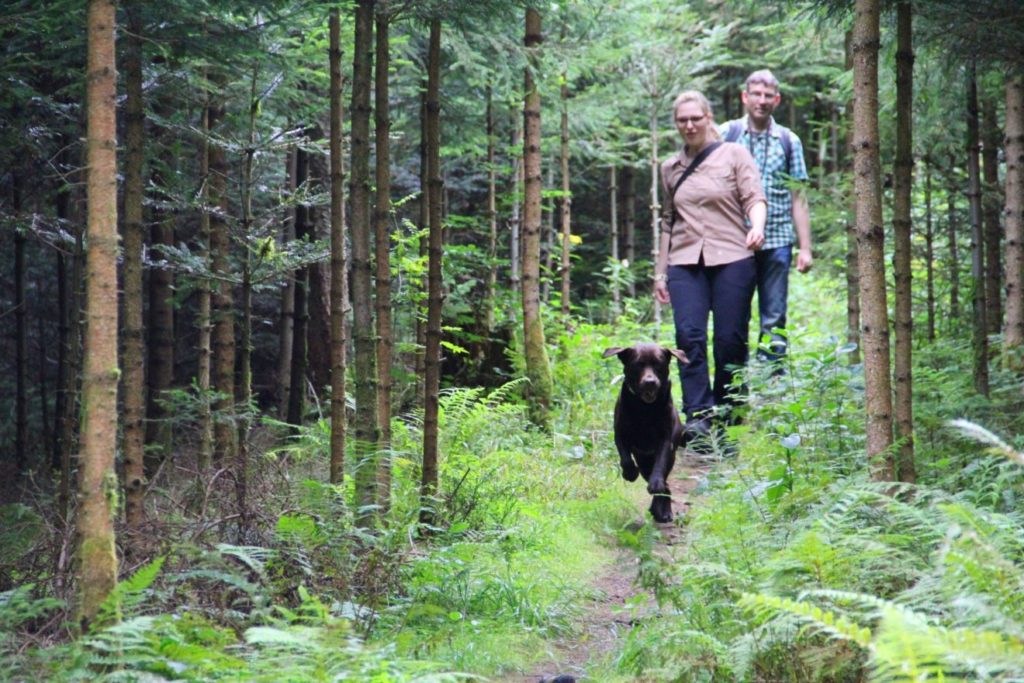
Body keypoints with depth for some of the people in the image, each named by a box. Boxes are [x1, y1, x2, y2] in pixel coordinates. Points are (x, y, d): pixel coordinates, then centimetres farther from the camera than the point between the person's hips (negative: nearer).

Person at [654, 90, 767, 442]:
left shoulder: (734, 154, 6)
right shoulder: (670, 168, 18)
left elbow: (754, 198, -2)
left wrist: (756, 227, -24)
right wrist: (660, 272, 20)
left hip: (731, 258, -3)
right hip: (685, 262, 3)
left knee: (730, 339, -4)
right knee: (689, 335, -14)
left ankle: (724, 411, 11)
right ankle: (697, 416, -18)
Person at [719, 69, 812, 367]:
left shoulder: (788, 141, 10)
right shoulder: (726, 134, 5)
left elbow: (798, 199, 10)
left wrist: (805, 248, 5)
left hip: (776, 241, 1)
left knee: (774, 319, 1)